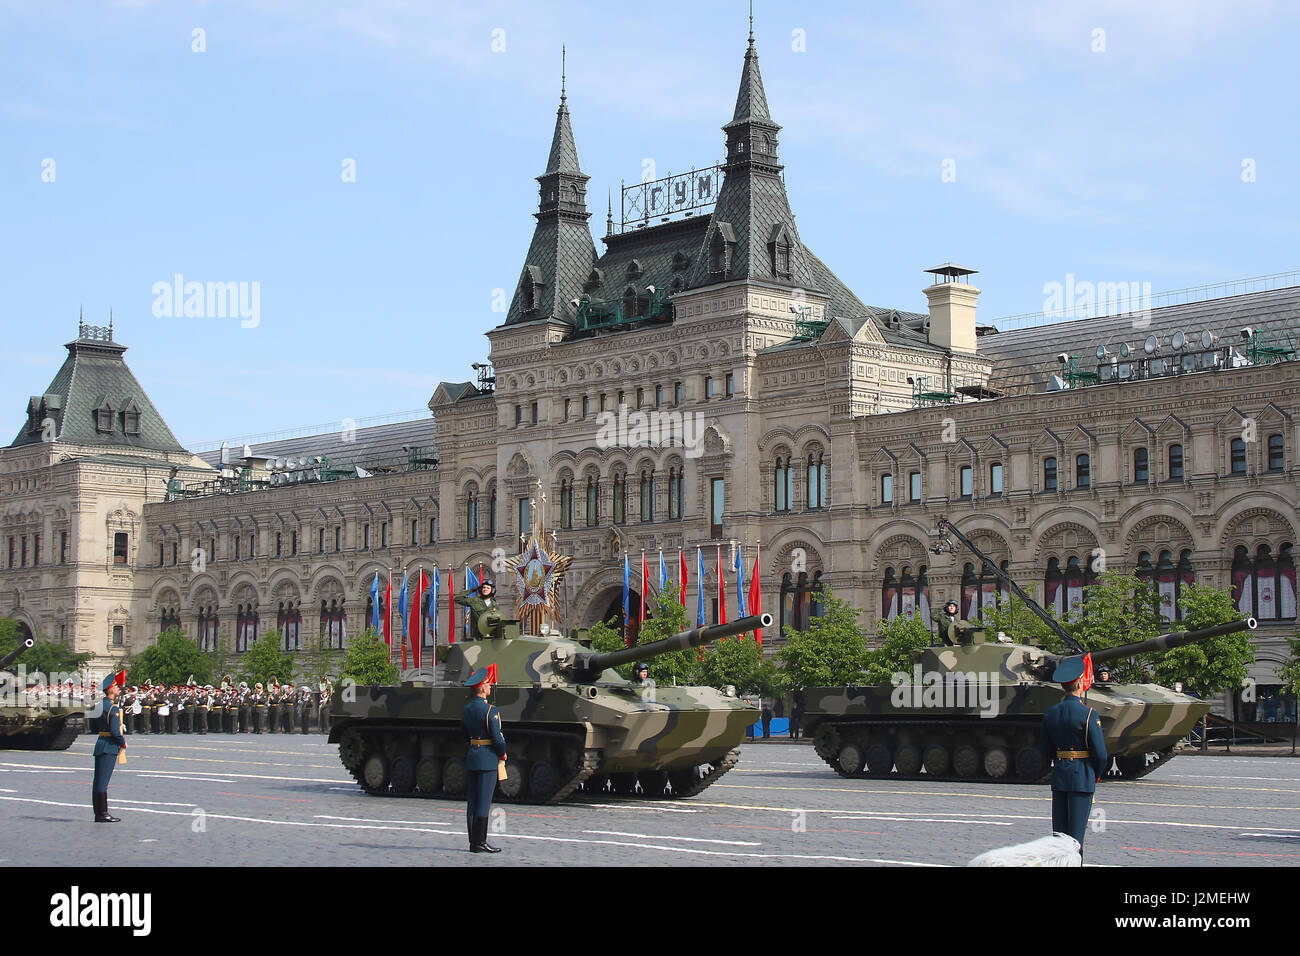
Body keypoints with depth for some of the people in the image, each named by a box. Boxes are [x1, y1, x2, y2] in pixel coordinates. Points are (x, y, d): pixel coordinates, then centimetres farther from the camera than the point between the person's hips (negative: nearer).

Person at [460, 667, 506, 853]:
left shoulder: (466, 710, 9)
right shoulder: (490, 711, -15)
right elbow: (498, 739, -16)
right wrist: (502, 753, 2)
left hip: (471, 758, 8)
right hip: (488, 759, -8)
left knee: (472, 802, 8)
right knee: (484, 802, -5)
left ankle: (473, 842, 12)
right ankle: (480, 843, -5)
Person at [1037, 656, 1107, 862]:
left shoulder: (1050, 713, 3)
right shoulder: (1088, 714, -14)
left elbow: (1044, 750, 10)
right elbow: (1100, 753, -12)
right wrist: (1097, 775, 5)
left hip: (1059, 776, 5)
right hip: (1083, 778, -5)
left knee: (1058, 833, 11)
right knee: (1076, 835, -3)